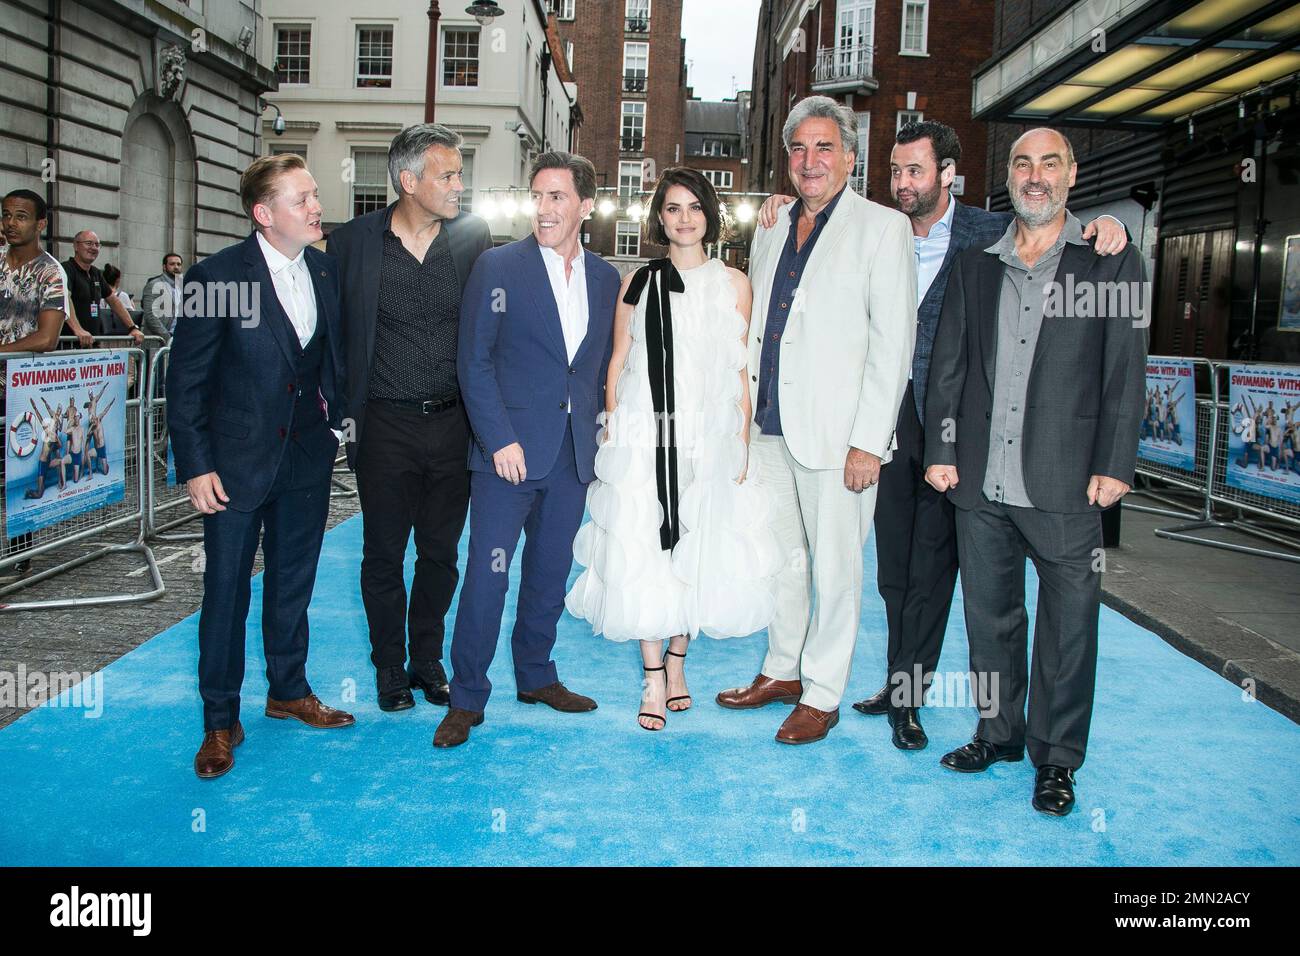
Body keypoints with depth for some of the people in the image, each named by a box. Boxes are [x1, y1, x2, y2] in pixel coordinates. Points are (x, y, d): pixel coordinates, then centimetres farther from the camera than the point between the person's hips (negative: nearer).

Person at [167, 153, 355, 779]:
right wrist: (195, 466, -13)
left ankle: (289, 692, 35)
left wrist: (336, 417, 4)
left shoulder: (326, 271, 1)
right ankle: (220, 721, 20)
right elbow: (186, 381, -11)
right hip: (238, 462, -4)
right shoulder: (217, 276, -14)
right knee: (226, 589, 5)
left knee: (293, 581, 17)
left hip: (308, 457, 5)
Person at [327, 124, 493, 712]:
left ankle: (428, 659, 32)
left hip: (453, 423, 2)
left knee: (440, 554, 13)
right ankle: (390, 668, 29)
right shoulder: (353, 242, -5)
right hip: (385, 427, -1)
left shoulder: (474, 237, -1)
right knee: (383, 556, 10)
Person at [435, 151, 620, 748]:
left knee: (550, 572, 14)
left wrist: (592, 426, 5)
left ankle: (536, 676, 31)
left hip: (573, 454, 4)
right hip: (510, 449, -4)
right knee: (487, 573, -2)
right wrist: (500, 440, -13)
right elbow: (473, 361, -7)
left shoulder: (605, 279, 9)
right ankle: (466, 698, 11)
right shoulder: (497, 266, -4)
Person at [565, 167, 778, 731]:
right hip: (644, 436, 0)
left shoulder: (733, 284, 5)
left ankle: (677, 662, 26)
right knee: (643, 554, -1)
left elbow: (741, 371, 5)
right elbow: (617, 363, 8)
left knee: (697, 552, 7)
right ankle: (654, 680, 11)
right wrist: (612, 435, 1)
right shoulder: (638, 282, 6)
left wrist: (741, 445, 0)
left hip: (708, 440, 1)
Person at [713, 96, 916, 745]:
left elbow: (892, 342, -9)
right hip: (770, 427, 6)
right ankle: (782, 671, 31)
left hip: (835, 432, -6)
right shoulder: (770, 231, 15)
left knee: (834, 566, 3)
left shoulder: (883, 228, -3)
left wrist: (868, 441, -15)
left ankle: (822, 694, 17)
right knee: (781, 556, 15)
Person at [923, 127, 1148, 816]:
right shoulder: (974, 265, 12)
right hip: (980, 483, 3)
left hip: (1065, 485, -3)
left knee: (1067, 624, 4)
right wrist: (940, 449, 4)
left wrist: (1114, 464, -6)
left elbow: (1124, 374, 0)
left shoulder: (1111, 261, 3)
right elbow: (947, 366, 11)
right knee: (989, 616, 13)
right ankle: (1000, 732, 31)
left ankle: (1057, 758, 20)